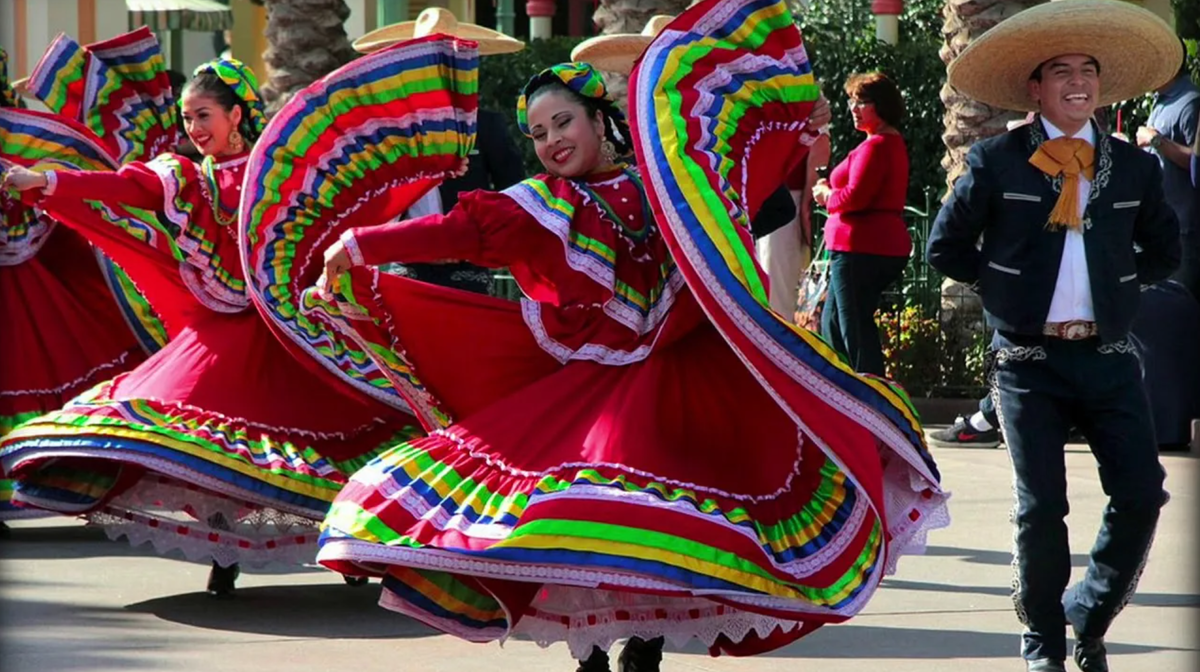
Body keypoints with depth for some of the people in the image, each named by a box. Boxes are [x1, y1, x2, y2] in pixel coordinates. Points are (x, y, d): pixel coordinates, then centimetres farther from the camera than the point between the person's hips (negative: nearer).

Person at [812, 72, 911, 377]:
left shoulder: (875, 146, -15)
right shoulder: (893, 143, 19)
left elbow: (855, 197, -22)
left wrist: (827, 195, -3)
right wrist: (832, 190, 8)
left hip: (860, 248, -11)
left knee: (855, 328, -8)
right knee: (832, 323, 17)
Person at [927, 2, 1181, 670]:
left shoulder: (1134, 167, 8)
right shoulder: (997, 161, 0)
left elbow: (1165, 252, 21)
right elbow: (946, 246, 6)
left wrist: (1119, 283, 11)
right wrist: (1006, 287, 4)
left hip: (1109, 357, 2)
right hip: (1030, 360, -2)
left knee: (1143, 495, -7)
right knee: (1041, 507, -3)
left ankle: (1090, 617, 15)